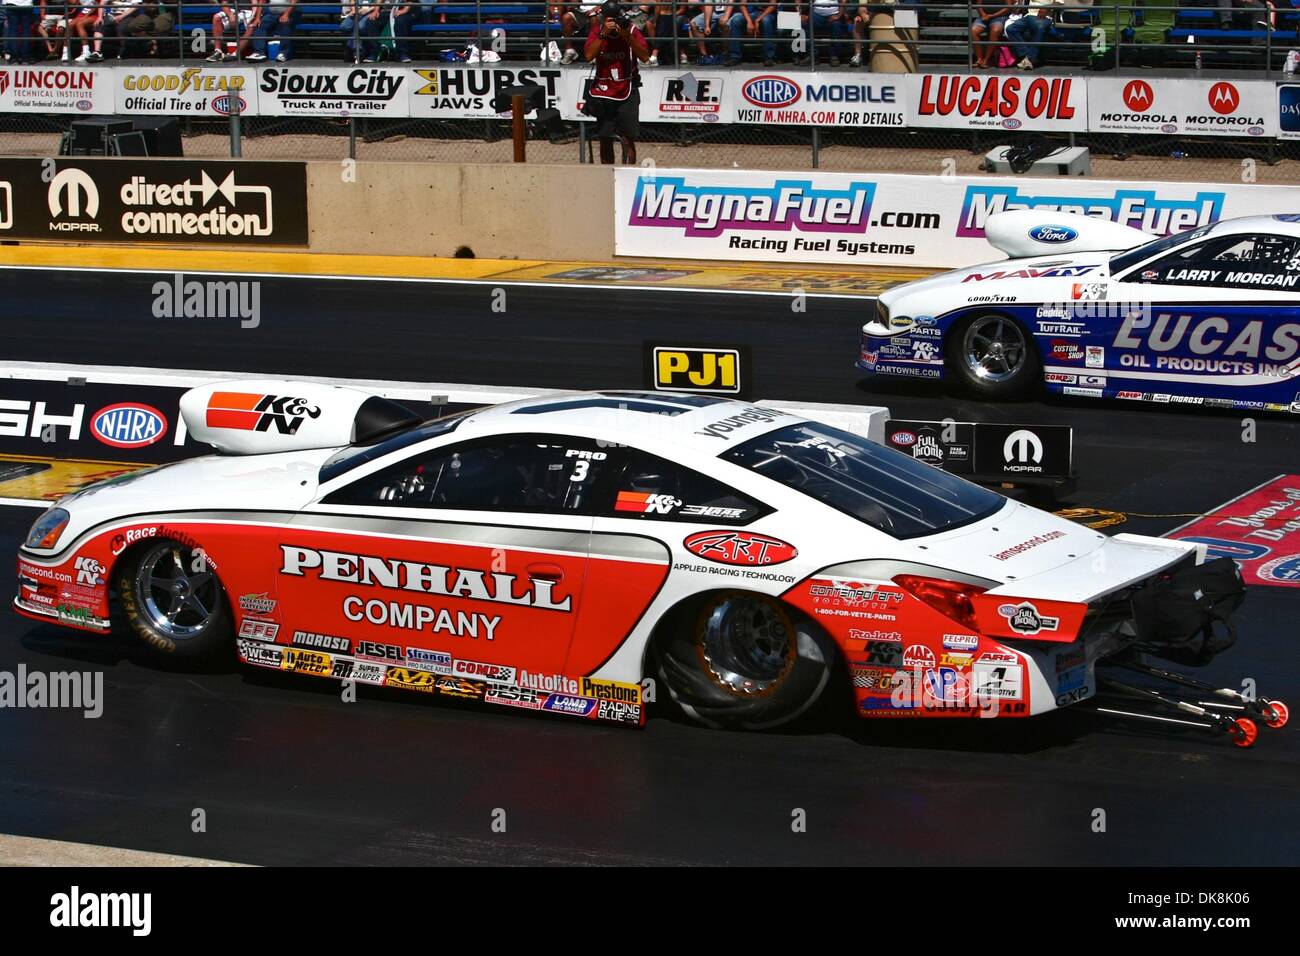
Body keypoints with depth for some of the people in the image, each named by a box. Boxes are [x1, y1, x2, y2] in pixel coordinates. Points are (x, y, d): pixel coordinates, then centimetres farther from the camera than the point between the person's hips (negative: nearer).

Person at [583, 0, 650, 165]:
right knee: (605, 140, 7)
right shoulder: (597, 31, -2)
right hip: (603, 93, 2)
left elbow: (644, 57, -16)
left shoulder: (631, 31, -6)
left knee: (628, 139, -8)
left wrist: (627, 36, -24)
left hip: (627, 93, -2)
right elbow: (588, 55, -16)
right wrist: (603, 34, -23)